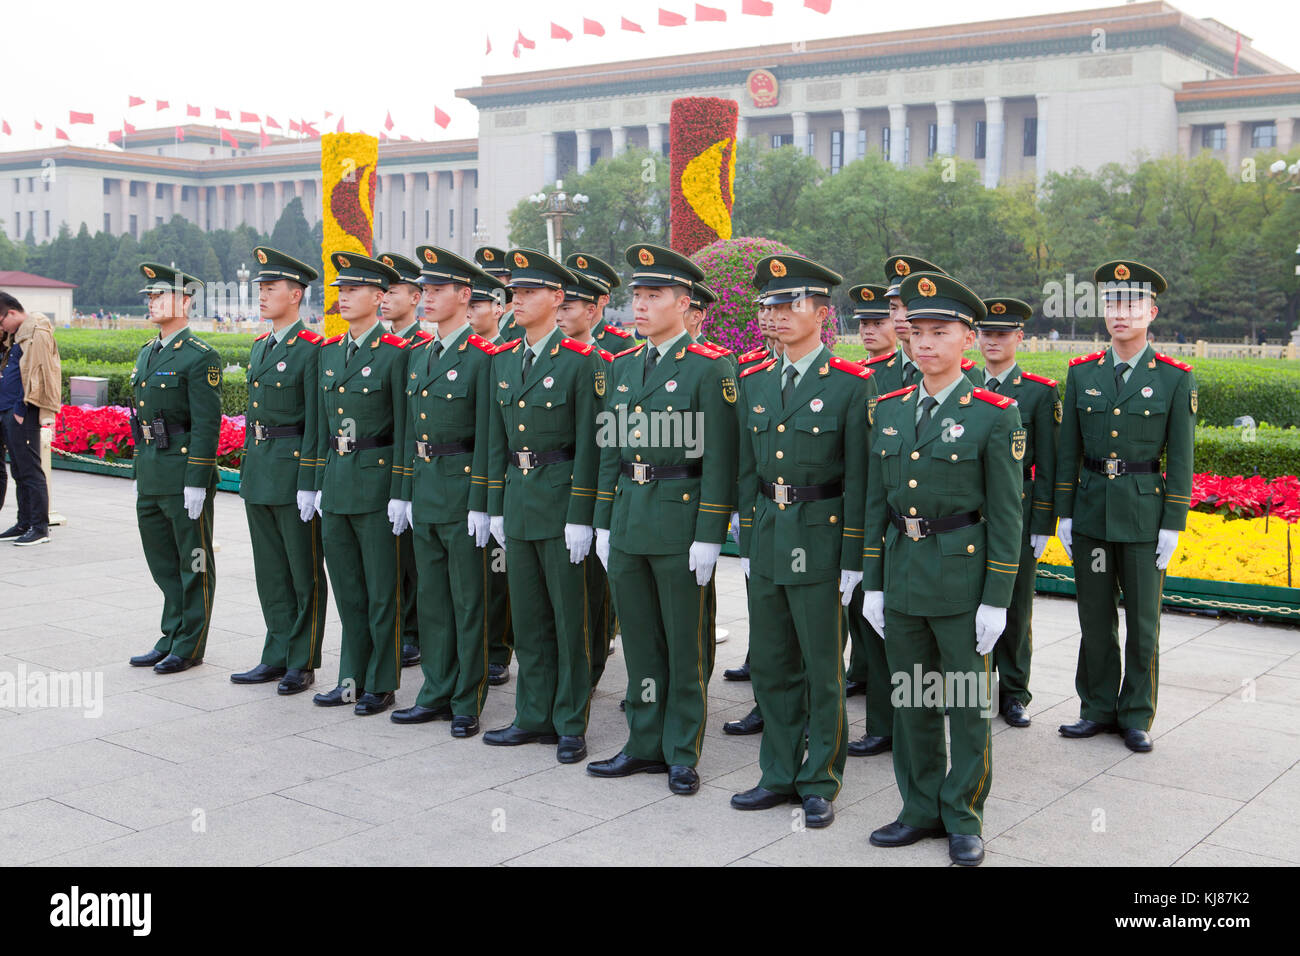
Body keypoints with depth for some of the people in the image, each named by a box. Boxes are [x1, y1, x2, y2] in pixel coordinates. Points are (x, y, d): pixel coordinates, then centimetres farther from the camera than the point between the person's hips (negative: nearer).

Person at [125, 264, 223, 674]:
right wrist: (138, 474, 19)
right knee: (163, 562, 15)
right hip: (151, 477, 9)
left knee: (193, 563, 3)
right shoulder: (147, 354, 15)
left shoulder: (200, 357, -12)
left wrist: (196, 482, -19)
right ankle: (171, 639, 26)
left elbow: (207, 424, -16)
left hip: (185, 476, -9)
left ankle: (189, 647, 11)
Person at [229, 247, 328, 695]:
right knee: (270, 572, 14)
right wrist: (247, 470, 18)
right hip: (259, 470, 8)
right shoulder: (259, 347, 14)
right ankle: (277, 657, 23)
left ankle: (302, 663, 11)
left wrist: (309, 483, -17)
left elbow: (316, 420, -15)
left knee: (304, 572, 2)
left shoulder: (311, 348, -11)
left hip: (294, 467, -8)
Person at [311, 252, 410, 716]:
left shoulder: (395, 353, -9)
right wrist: (321, 483, 14)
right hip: (336, 482, 7)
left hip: (376, 482, -7)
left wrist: (400, 494, -14)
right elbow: (324, 421, 17)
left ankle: (381, 685, 13)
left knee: (381, 591, 3)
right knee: (347, 589, 14)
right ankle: (353, 677, 25)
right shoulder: (329, 351, 12)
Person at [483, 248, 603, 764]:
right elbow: (497, 439, 14)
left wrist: (581, 517, -14)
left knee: (570, 615, 2)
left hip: (561, 494, -6)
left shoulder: (580, 361, -9)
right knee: (527, 615, 12)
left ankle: (571, 724, 13)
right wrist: (495, 506, 11)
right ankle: (535, 716, 24)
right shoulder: (503, 360, 10)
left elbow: (588, 444, -11)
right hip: (517, 491, 6)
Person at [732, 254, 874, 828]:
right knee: (770, 665, 12)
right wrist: (746, 542, 12)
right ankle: (780, 775, 26)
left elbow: (858, 479, -8)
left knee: (822, 668, 5)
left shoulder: (851, 384, -7)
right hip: (766, 538, 6)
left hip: (820, 539, -5)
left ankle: (820, 783, 18)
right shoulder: (755, 382, 10)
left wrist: (852, 560, -11)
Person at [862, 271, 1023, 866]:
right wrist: (872, 583, 8)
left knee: (967, 703, 6)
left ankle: (964, 817, 21)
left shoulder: (994, 415, -7)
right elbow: (877, 502, 11)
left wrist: (997, 599, -10)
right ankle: (922, 809, 28)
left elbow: (1006, 513, -8)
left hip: (962, 572, -5)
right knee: (911, 702, 13)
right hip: (901, 571, 5)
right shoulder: (888, 410, 7)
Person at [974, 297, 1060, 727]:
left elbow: (1046, 465, -2)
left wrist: (1043, 525, -6)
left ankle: (1014, 694, 16)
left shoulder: (1040, 392, -1)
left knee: (1015, 606, 5)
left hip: (1017, 510, -2)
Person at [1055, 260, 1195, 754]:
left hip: (1145, 510, -2)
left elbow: (1180, 457, -3)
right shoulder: (1081, 373, 4)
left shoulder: (1176, 379, -4)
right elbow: (1068, 449, 7)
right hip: (1091, 510, 2)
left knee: (1143, 620, 5)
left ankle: (1136, 717, 19)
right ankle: (1098, 708, 23)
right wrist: (1064, 513, 4)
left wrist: (1173, 525, -7)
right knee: (1095, 618, 9)